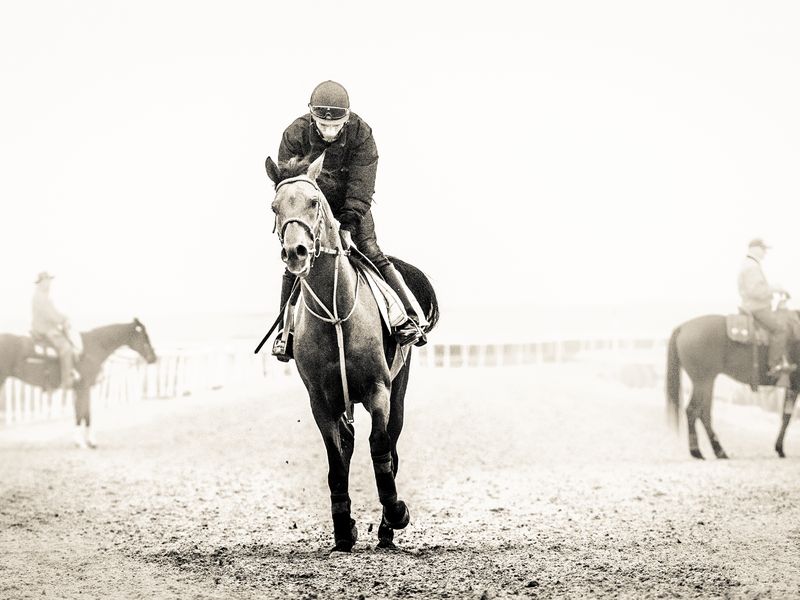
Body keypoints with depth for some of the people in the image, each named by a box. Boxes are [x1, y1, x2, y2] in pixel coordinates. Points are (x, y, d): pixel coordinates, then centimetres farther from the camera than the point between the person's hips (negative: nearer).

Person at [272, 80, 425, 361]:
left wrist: (347, 227, -32)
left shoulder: (361, 134, -22)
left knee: (371, 253, -15)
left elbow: (360, 190, -23)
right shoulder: (295, 135, -20)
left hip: (351, 209, -1)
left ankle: (408, 319, -15)